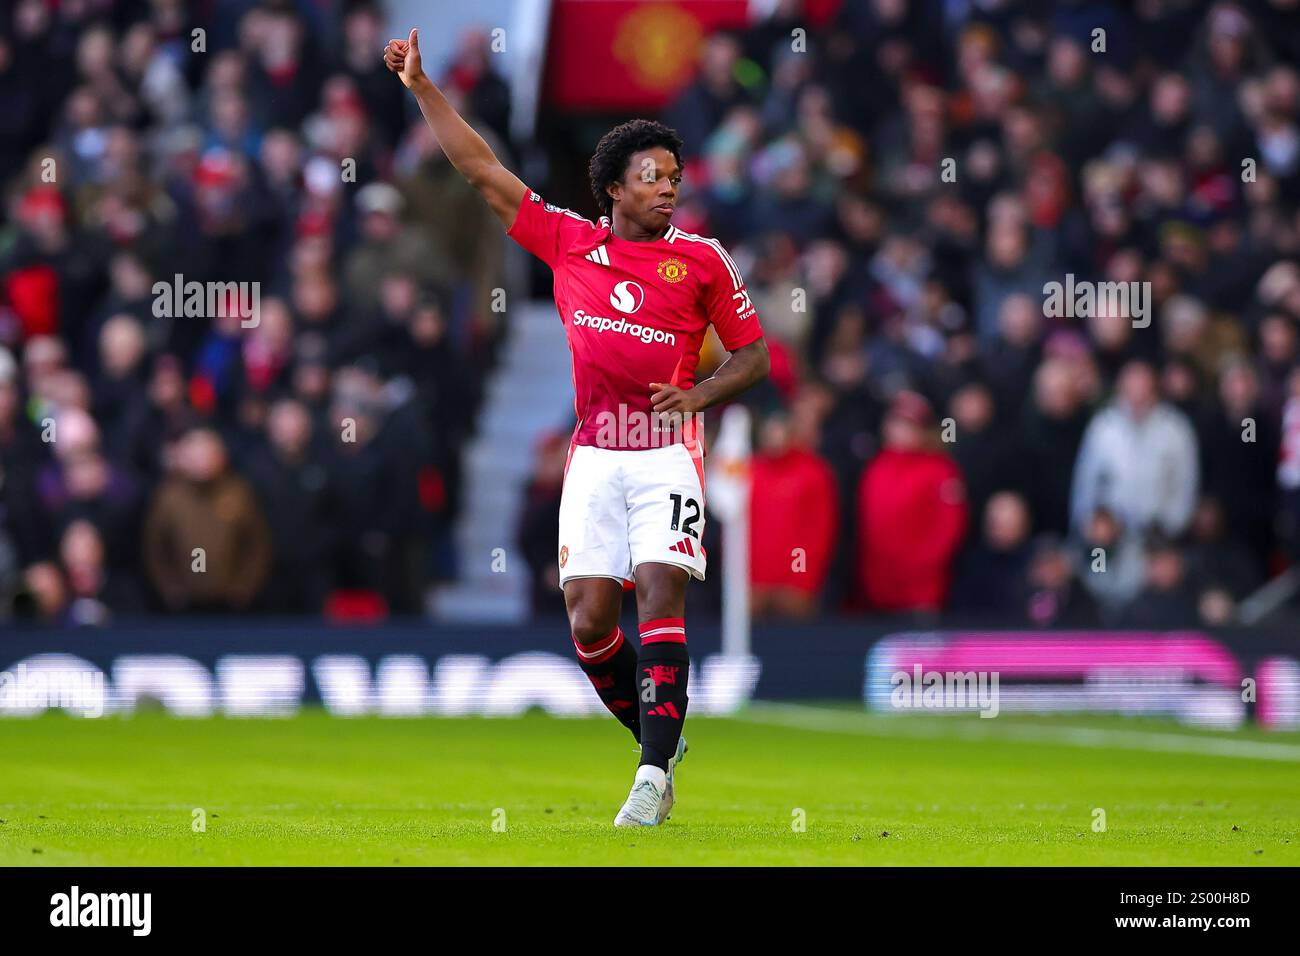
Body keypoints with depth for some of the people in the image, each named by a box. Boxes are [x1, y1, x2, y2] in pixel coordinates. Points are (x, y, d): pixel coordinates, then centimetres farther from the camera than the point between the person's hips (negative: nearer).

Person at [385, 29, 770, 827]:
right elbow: (484, 172, 11)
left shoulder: (702, 260, 2)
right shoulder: (568, 242, 7)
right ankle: (661, 742, 20)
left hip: (667, 455, -3)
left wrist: (700, 396, -10)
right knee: (589, 621, -1)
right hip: (595, 456, 3)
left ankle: (654, 777, -17)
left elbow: (754, 355, 8)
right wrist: (422, 87, 10)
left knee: (660, 598, -16)